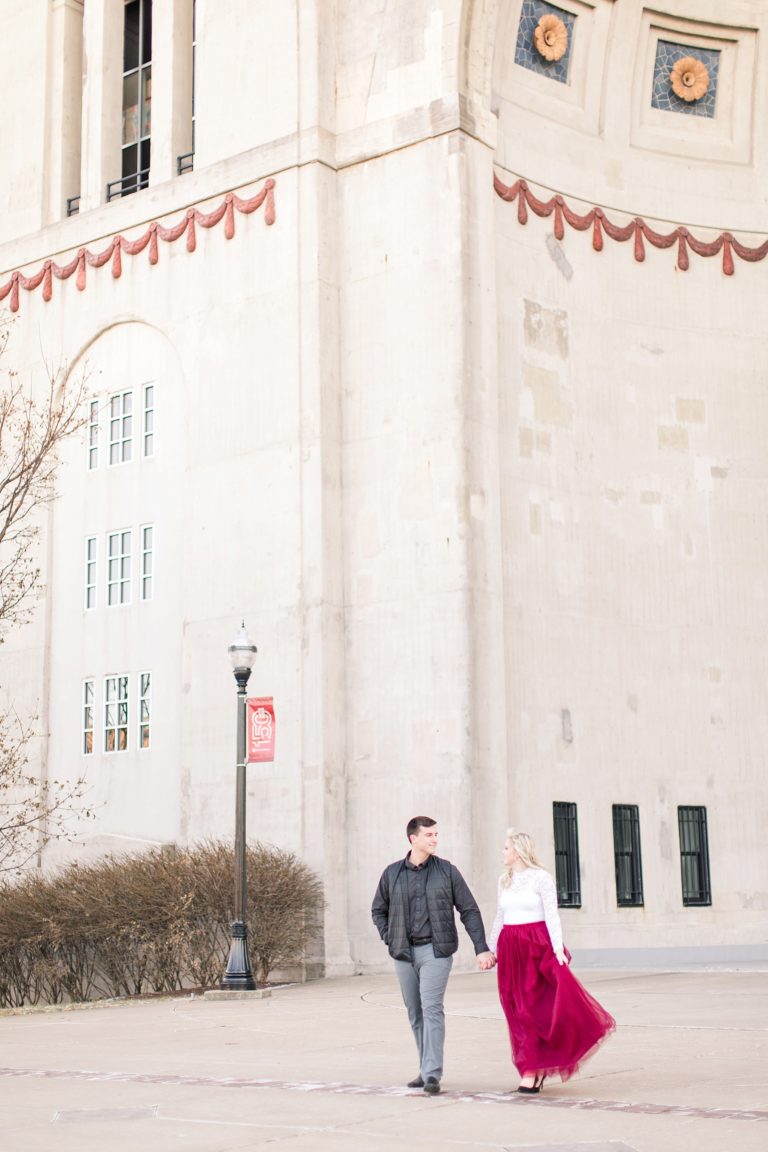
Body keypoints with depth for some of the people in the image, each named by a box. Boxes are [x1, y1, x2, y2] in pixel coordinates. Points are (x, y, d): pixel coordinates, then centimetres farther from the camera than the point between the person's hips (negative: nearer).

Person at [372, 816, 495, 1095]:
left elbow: (469, 910, 3)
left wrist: (481, 948, -3)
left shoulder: (446, 871, 2)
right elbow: (378, 910, 19)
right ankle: (427, 1069, 21)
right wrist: (389, 939, 5)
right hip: (404, 953, 3)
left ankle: (432, 1074, -15)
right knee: (414, 1012, 9)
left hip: (436, 950, -3)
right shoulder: (392, 873, 6)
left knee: (431, 1007, -14)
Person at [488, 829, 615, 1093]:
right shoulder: (504, 880, 12)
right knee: (520, 1011, 3)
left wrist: (558, 949, -18)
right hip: (511, 950, 5)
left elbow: (552, 915, -10)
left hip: (538, 945, -5)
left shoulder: (541, 878, -5)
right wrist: (491, 950, 17)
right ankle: (532, 1069, 9)